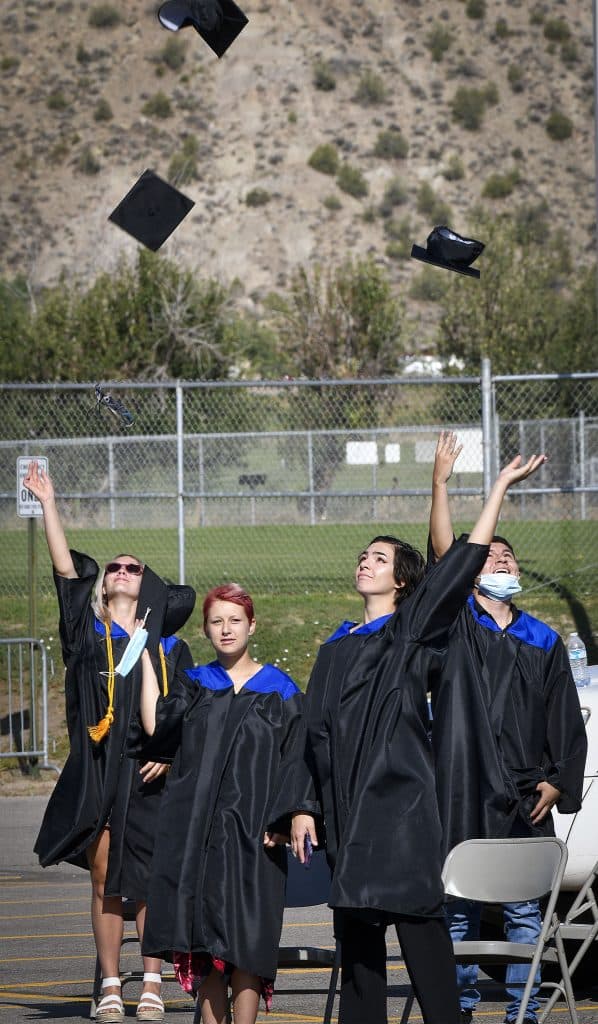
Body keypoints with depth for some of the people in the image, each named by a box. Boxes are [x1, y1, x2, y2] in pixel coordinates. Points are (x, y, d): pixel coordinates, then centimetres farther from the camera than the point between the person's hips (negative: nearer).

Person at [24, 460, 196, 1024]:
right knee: (105, 879, 1)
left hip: (149, 775, 0)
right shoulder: (87, 629, 8)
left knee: (149, 880, -1)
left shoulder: (169, 646, 10)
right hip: (96, 771, 0)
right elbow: (65, 569, -2)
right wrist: (48, 503, -6)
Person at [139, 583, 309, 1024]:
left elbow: (293, 761, 1)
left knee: (244, 940, -5)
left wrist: (281, 822, -10)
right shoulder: (194, 685, 13)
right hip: (196, 830, 3)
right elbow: (155, 724, -2)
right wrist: (144, 655, 0)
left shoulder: (279, 690, 5)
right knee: (203, 940, 2)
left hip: (251, 832, -3)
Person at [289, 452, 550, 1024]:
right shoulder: (335, 650, 19)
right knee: (356, 922, 5)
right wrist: (305, 806, 10)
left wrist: (500, 487, -8)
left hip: (400, 799, -5)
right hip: (347, 801, 5)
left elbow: (462, 564, -5)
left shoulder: (412, 630, 5)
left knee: (414, 915, -13)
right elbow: (316, 732, 18)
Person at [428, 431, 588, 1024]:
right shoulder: (456, 626, 7)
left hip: (525, 798, 2)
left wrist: (559, 781, -3)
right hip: (461, 791, -2)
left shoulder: (544, 642, 14)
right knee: (457, 910, 2)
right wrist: (441, 479, -13)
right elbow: (443, 553, -6)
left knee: (523, 914, 2)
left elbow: (565, 720, 12)